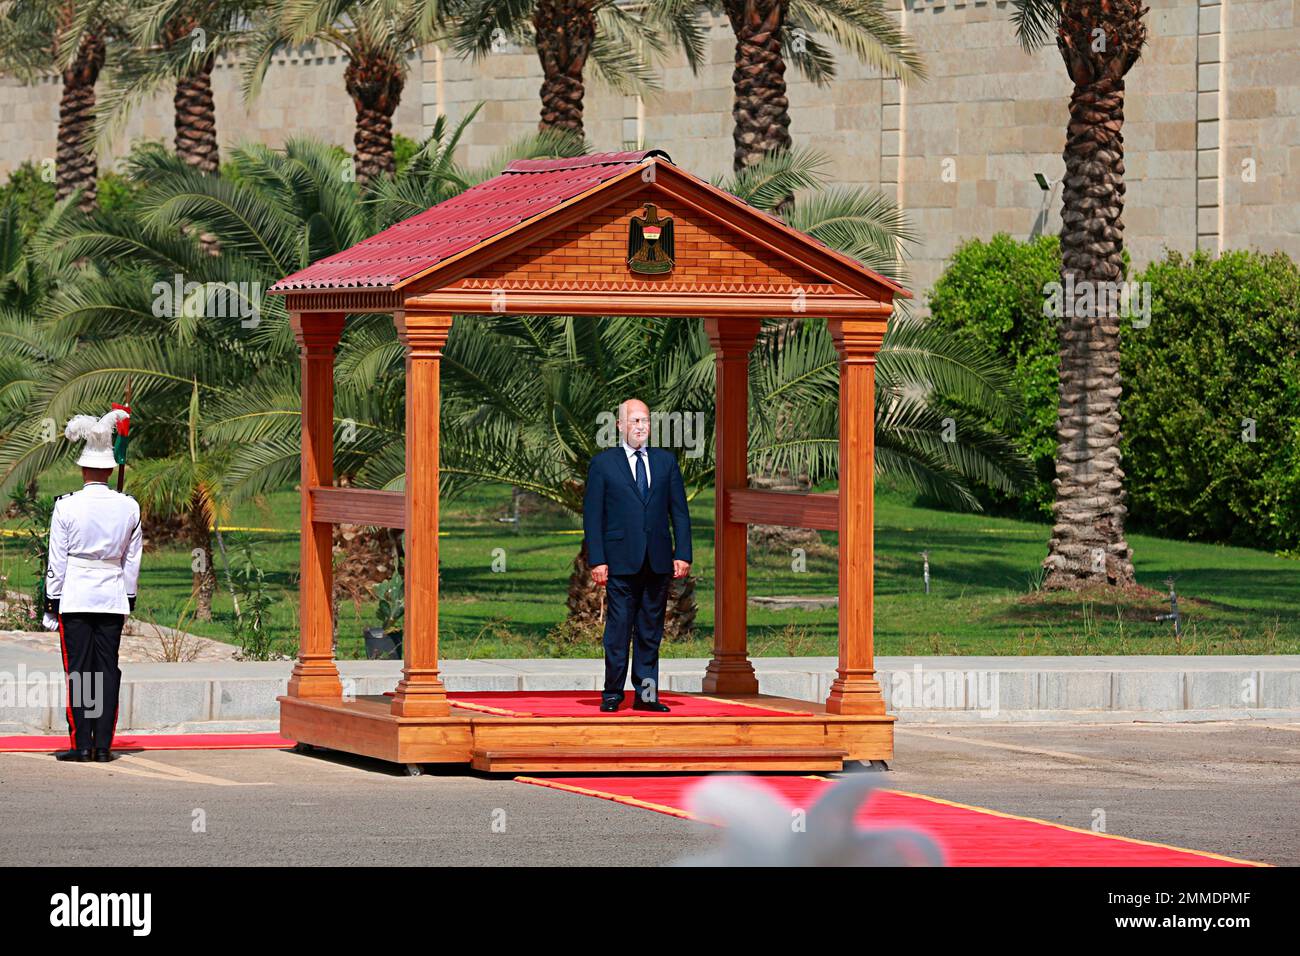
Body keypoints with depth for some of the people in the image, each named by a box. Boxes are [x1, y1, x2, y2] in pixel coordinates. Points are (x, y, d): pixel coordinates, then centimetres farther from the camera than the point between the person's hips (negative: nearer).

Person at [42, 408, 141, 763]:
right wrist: (129, 598, 18)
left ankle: (81, 744, -4)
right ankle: (103, 745, 3)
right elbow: (133, 559, 8)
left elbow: (57, 560, -5)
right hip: (113, 598, 3)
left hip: (74, 597, -3)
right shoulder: (129, 507, 1)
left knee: (78, 670, -1)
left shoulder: (66, 507, -8)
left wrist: (51, 603, 2)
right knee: (108, 671, 5)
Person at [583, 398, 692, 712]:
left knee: (651, 633, 6)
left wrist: (683, 554, 2)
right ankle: (612, 694, 3)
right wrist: (597, 561, -7)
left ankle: (646, 694, 9)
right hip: (621, 562, -3)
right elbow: (592, 515, 1)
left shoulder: (666, 461, 12)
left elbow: (679, 510, 11)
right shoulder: (602, 463, 4)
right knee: (618, 630, -4)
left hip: (658, 562, 3)